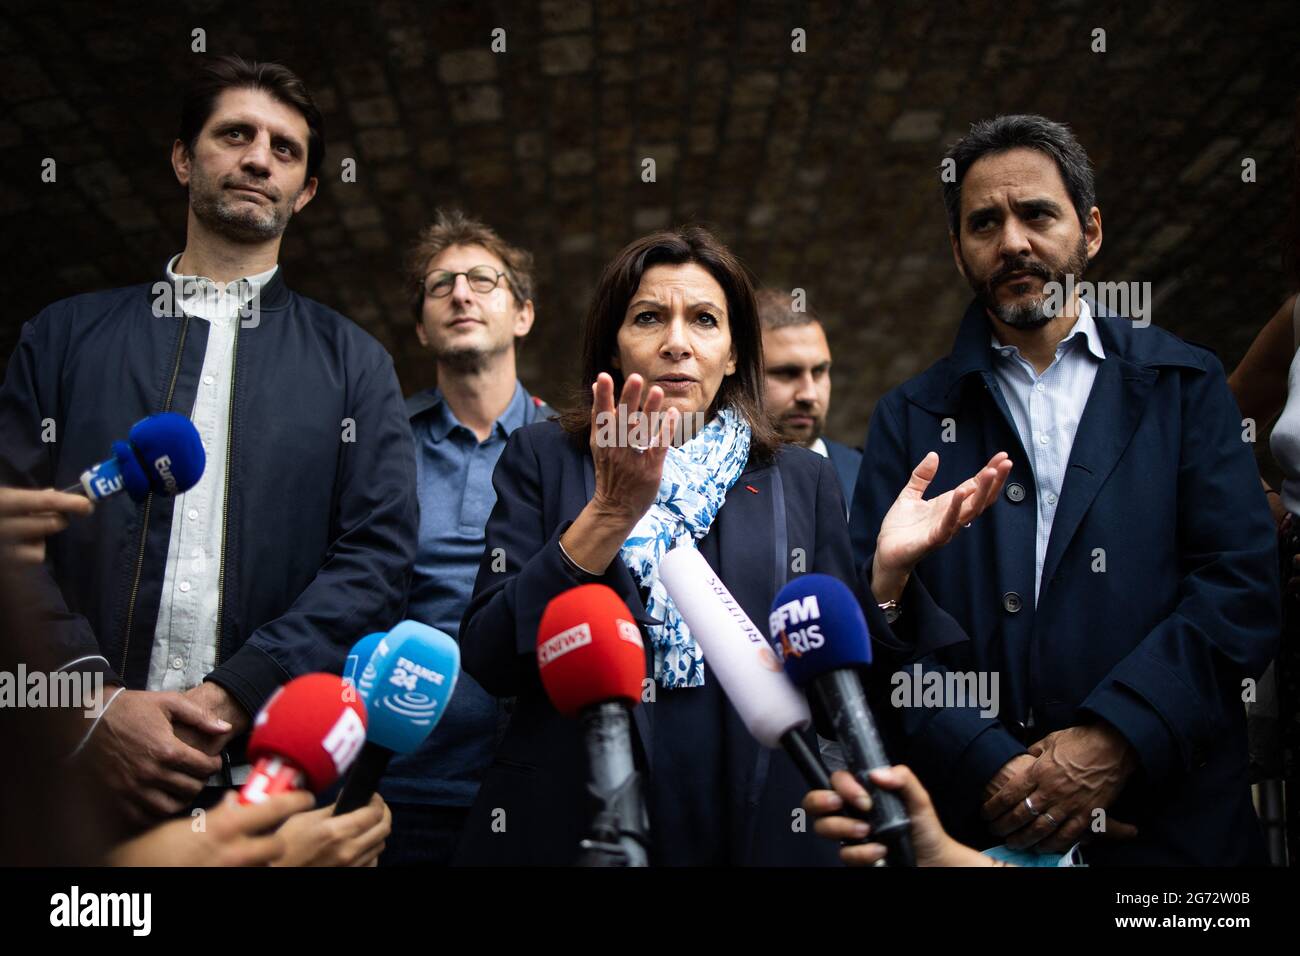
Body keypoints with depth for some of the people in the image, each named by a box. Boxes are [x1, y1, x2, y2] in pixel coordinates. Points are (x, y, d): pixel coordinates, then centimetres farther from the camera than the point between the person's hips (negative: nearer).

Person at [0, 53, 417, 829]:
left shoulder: (353, 363, 8)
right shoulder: (65, 336, 9)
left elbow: (380, 553, -2)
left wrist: (232, 696, -14)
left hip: (274, 767, 0)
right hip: (77, 764, 1)